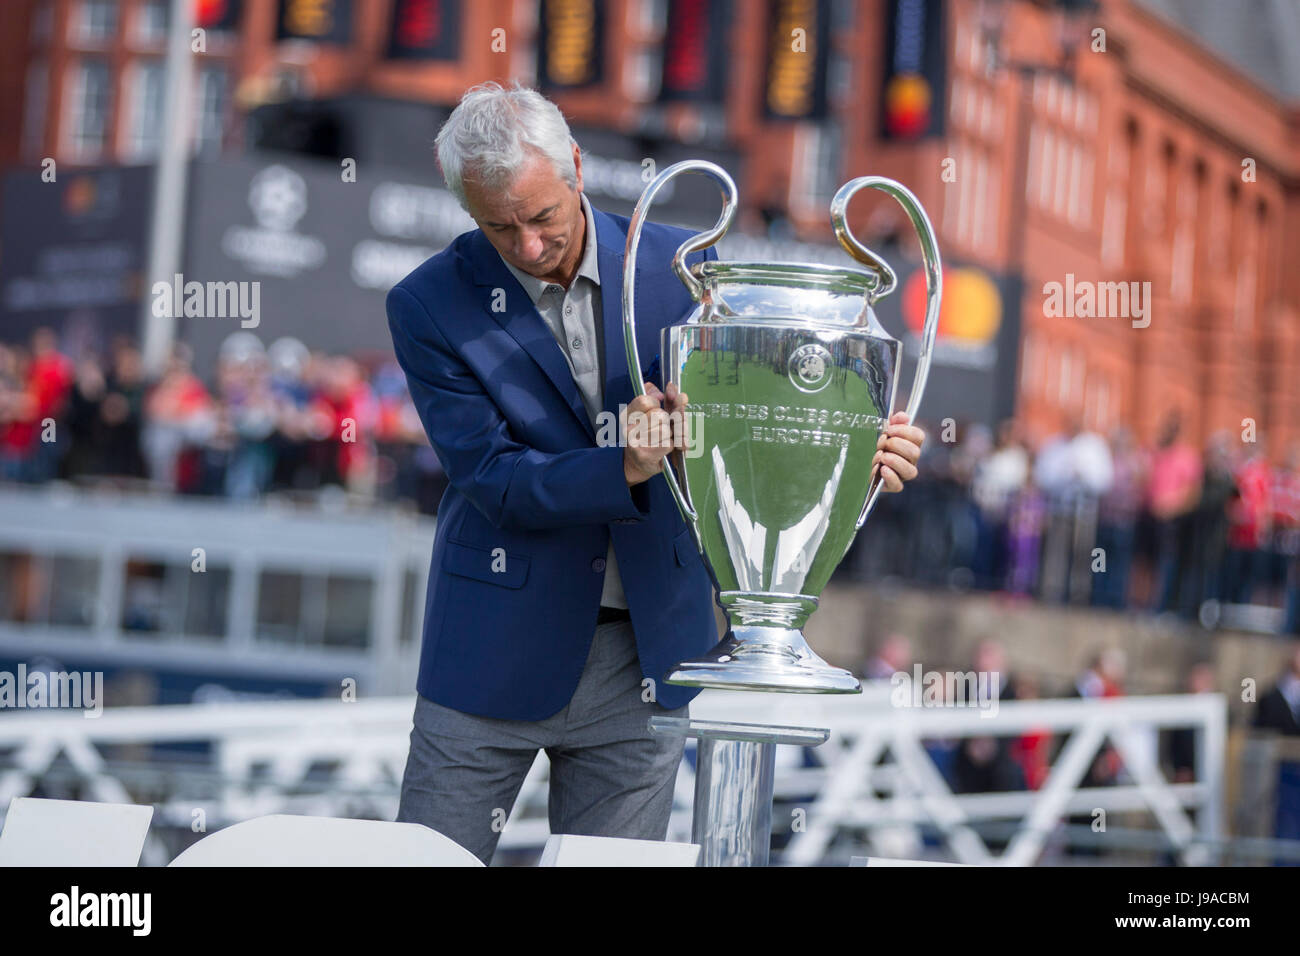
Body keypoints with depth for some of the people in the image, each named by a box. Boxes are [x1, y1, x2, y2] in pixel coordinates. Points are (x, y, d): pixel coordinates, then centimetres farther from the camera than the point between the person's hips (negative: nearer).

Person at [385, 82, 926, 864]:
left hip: (647, 654, 2)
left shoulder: (678, 264, -2)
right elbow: (491, 478, -14)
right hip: (497, 653, -2)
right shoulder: (430, 307, -8)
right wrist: (623, 468, -30)